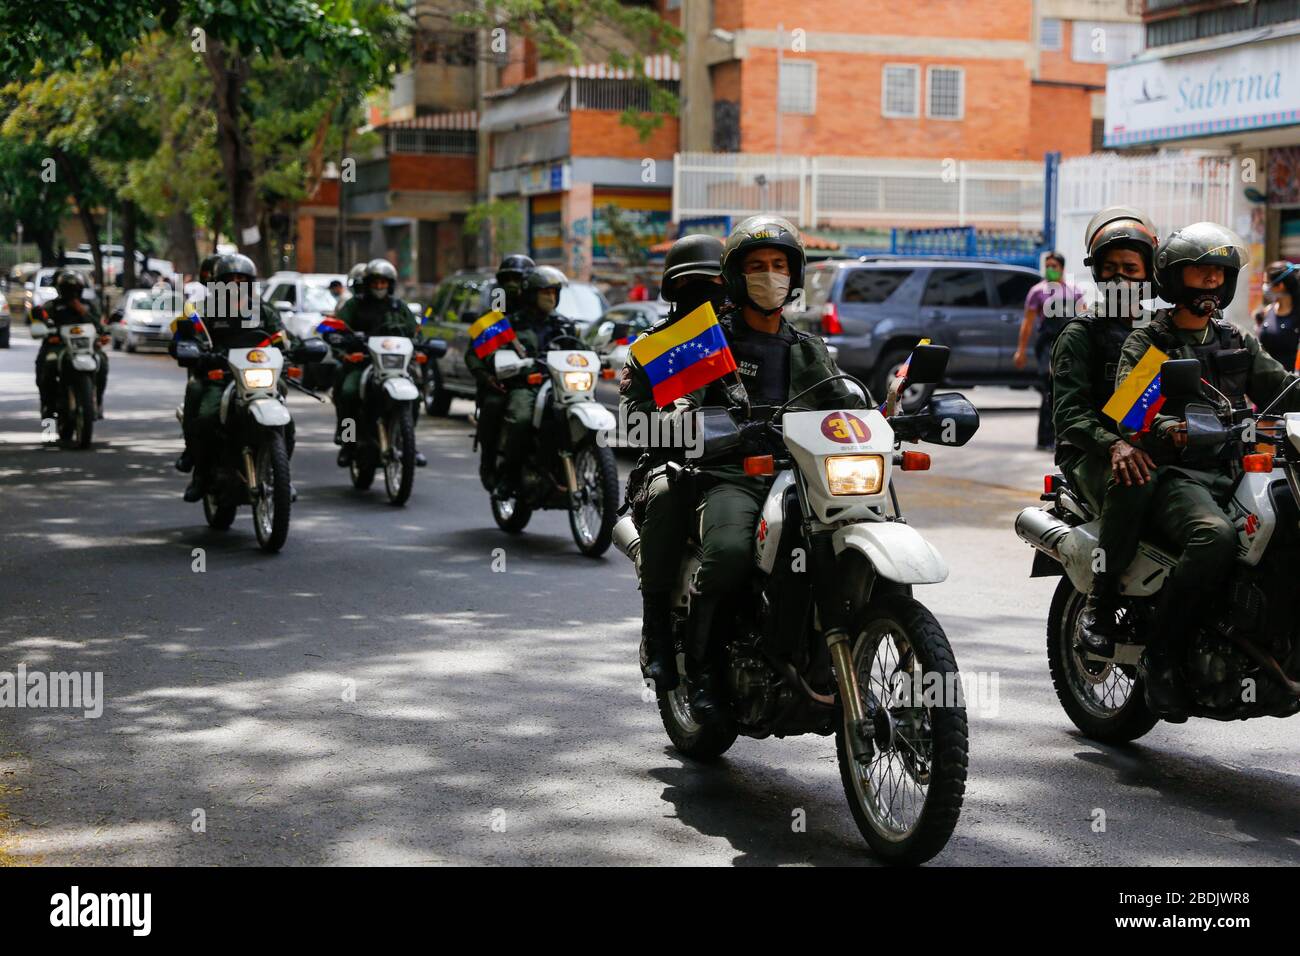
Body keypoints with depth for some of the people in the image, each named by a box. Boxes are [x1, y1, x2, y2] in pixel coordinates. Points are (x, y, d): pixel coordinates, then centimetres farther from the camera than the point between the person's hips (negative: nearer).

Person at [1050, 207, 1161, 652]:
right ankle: (1099, 603, -31)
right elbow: (1068, 414, -7)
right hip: (1089, 454, -5)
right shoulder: (1080, 334, 7)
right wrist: (1113, 444, -27)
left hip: (1157, 450, 5)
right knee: (1132, 482, -40)